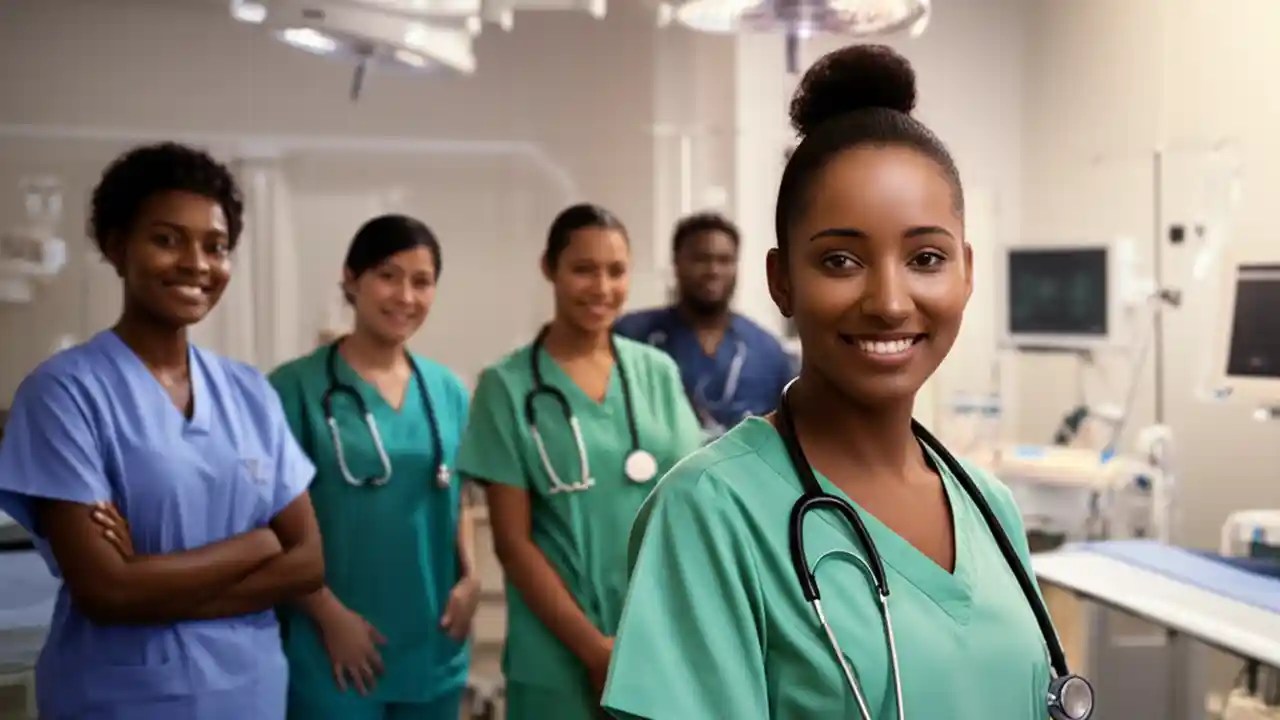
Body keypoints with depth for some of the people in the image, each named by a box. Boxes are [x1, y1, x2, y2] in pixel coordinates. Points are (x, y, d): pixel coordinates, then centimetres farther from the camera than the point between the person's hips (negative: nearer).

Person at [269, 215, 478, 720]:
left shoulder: (448, 390, 8)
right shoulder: (297, 387, -8)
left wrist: (470, 578, 1)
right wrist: (330, 615, -14)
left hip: (433, 647, 5)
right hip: (335, 647, -5)